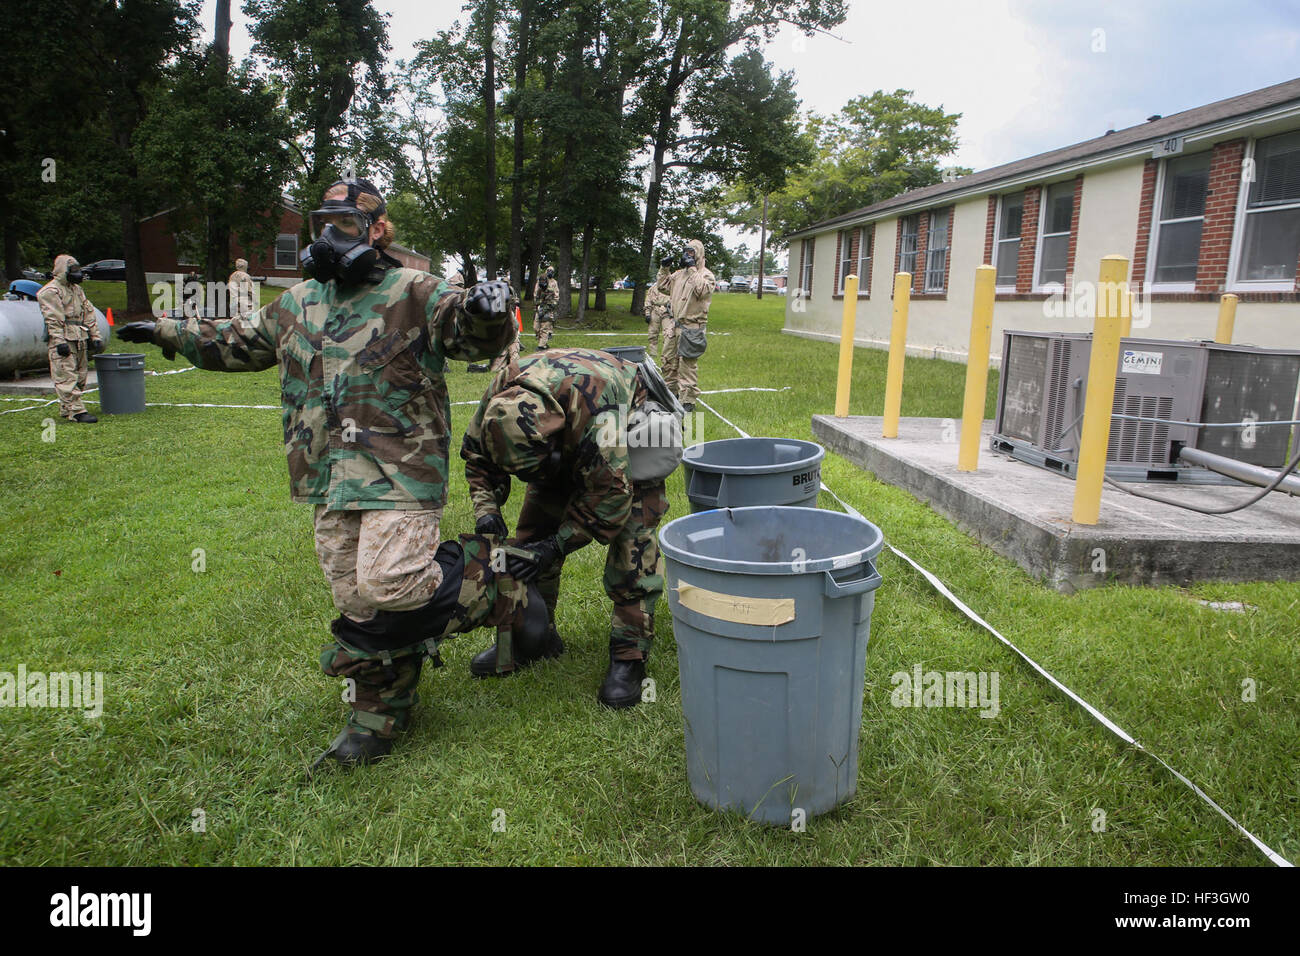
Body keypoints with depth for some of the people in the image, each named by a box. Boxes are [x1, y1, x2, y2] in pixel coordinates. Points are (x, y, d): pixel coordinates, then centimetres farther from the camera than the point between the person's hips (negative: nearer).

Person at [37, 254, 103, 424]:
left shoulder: (77, 289, 20)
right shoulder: (51, 291, -6)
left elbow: (89, 313, 21)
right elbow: (53, 320, -13)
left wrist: (95, 336, 14)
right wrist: (59, 341, -20)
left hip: (80, 340, 9)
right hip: (63, 340, -9)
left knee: (81, 376, 11)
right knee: (67, 378, -9)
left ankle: (66, 409, 21)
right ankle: (76, 411, -12)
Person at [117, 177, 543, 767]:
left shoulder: (413, 294, -3)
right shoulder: (301, 302, 18)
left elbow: (470, 335, -15)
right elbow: (242, 342, 32)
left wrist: (484, 314, -38)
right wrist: (171, 331, 32)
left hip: (397, 474, -6)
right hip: (331, 480, 7)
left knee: (391, 585, -19)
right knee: (357, 599, 9)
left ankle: (500, 594, 7)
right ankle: (378, 716, 23)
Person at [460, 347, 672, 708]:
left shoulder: (598, 413, -46)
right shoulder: (499, 396, -27)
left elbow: (611, 492, -37)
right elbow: (476, 453, -8)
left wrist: (557, 545, -36)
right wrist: (486, 508, -23)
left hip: (631, 438, -6)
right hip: (566, 446, 6)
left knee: (631, 541, -18)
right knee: (535, 526, 0)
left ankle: (629, 655, -11)